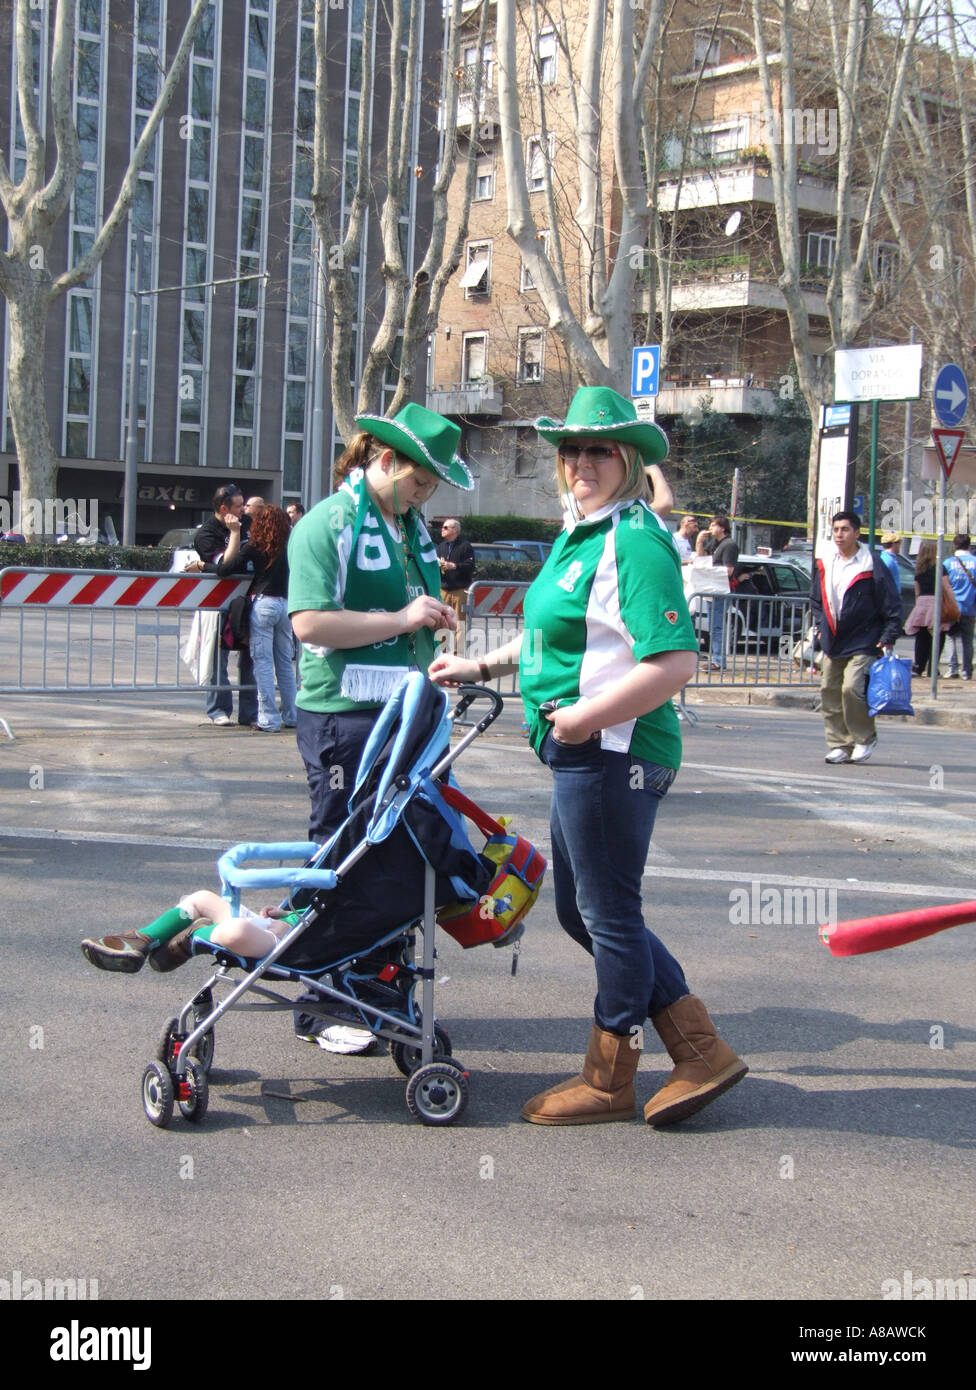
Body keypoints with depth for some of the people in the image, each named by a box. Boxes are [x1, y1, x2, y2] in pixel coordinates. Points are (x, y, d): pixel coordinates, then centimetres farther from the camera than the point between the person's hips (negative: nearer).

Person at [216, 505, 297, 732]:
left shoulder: (254, 547, -3)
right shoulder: (288, 548, 6)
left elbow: (224, 568, -4)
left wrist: (234, 532, 3)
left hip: (263, 604, -4)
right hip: (286, 604, 4)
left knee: (263, 662, -1)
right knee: (285, 663, 13)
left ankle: (268, 719, -4)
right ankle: (291, 716, 18)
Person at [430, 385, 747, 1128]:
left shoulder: (634, 539, -17)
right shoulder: (580, 532, 13)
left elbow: (676, 660, -27)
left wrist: (584, 717, -22)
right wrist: (485, 666, 22)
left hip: (615, 753, -11)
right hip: (586, 755, 11)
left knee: (609, 915, 3)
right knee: (581, 911, 17)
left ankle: (608, 1081, 21)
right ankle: (702, 1053, 23)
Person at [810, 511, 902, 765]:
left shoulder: (872, 565, -10)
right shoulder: (824, 563, 6)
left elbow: (891, 603, -6)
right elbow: (816, 598, 23)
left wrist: (888, 637, -9)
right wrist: (819, 625, 15)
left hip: (863, 642, -6)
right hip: (832, 642, 6)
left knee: (852, 688, -18)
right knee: (829, 691, 4)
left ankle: (865, 739, 2)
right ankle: (838, 744, 13)